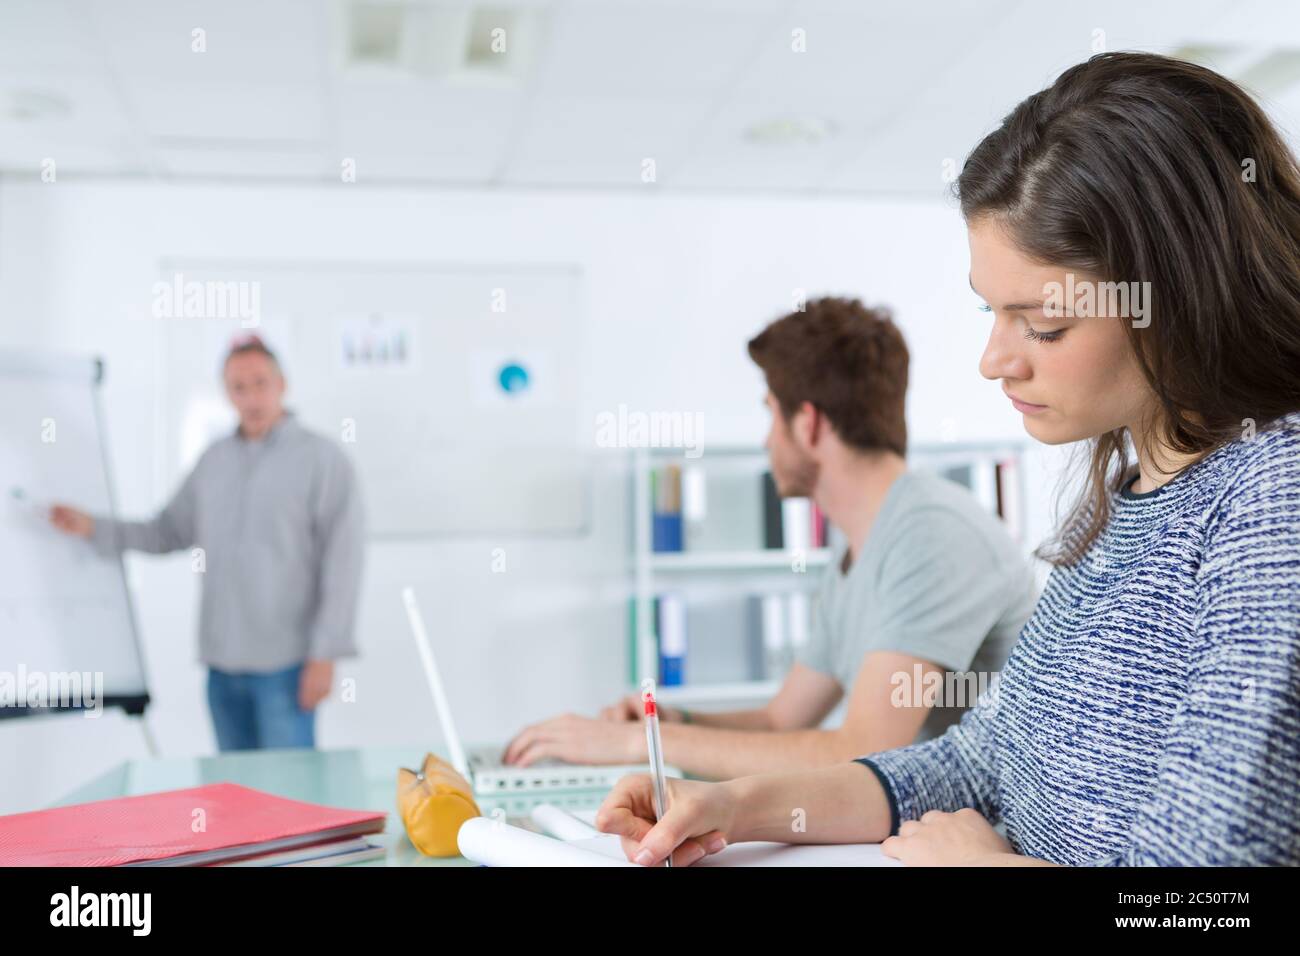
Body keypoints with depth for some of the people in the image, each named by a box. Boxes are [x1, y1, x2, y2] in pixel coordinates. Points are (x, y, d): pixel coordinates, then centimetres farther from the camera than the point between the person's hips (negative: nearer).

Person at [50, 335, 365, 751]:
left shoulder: (322, 458, -4)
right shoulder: (214, 461, 13)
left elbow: (342, 563, -9)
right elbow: (166, 533, 19)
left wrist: (325, 655, -13)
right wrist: (92, 527, 7)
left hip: (284, 663, -5)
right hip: (222, 662, 5)